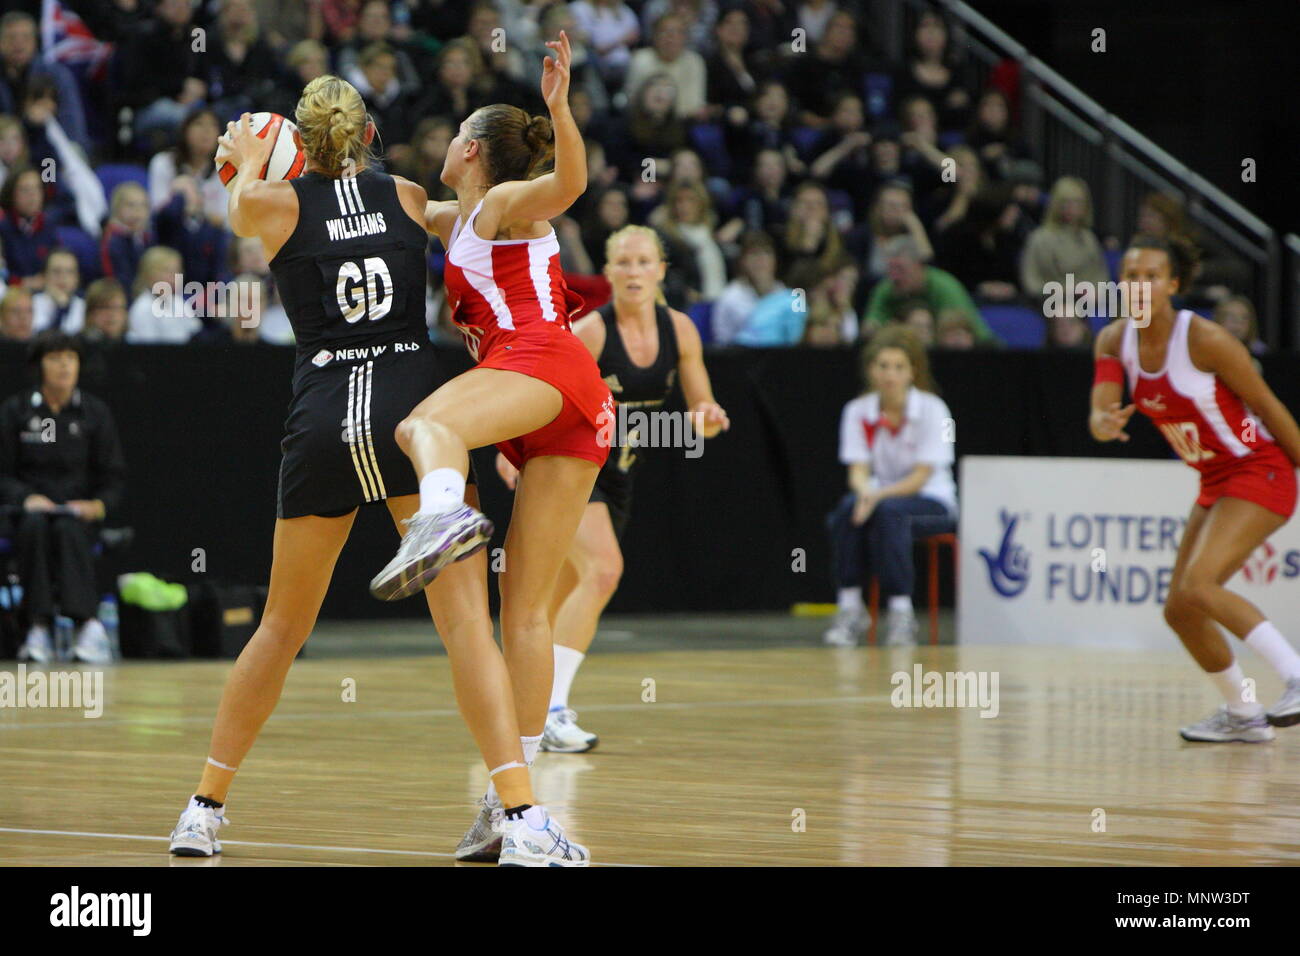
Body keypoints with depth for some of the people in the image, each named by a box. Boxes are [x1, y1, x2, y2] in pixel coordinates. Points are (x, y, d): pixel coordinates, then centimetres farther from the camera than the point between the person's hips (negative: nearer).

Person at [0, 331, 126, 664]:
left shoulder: (95, 412, 9)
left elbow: (115, 478, 8)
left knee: (68, 530, -35)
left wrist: (99, 505, -13)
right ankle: (38, 627, -43)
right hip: (32, 508, 0)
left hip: (78, 513, 0)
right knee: (35, 525, -36)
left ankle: (88, 623, -48)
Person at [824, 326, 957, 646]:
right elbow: (858, 471, -6)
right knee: (847, 507, -31)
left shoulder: (932, 409, -11)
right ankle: (849, 607, -26)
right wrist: (864, 491, -30)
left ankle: (901, 614, -31)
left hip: (932, 502, -3)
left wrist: (880, 495, -31)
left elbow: (921, 477, -15)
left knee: (888, 511, -36)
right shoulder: (857, 411, -1)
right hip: (879, 495, 3)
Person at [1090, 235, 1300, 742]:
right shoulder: (1115, 340, -3)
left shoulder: (1205, 339, -21)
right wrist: (1103, 423, -37)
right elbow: (1100, 413, -13)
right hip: (1215, 482, 8)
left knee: (1198, 587, -25)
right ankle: (1243, 714, 25)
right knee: (1179, 610, 9)